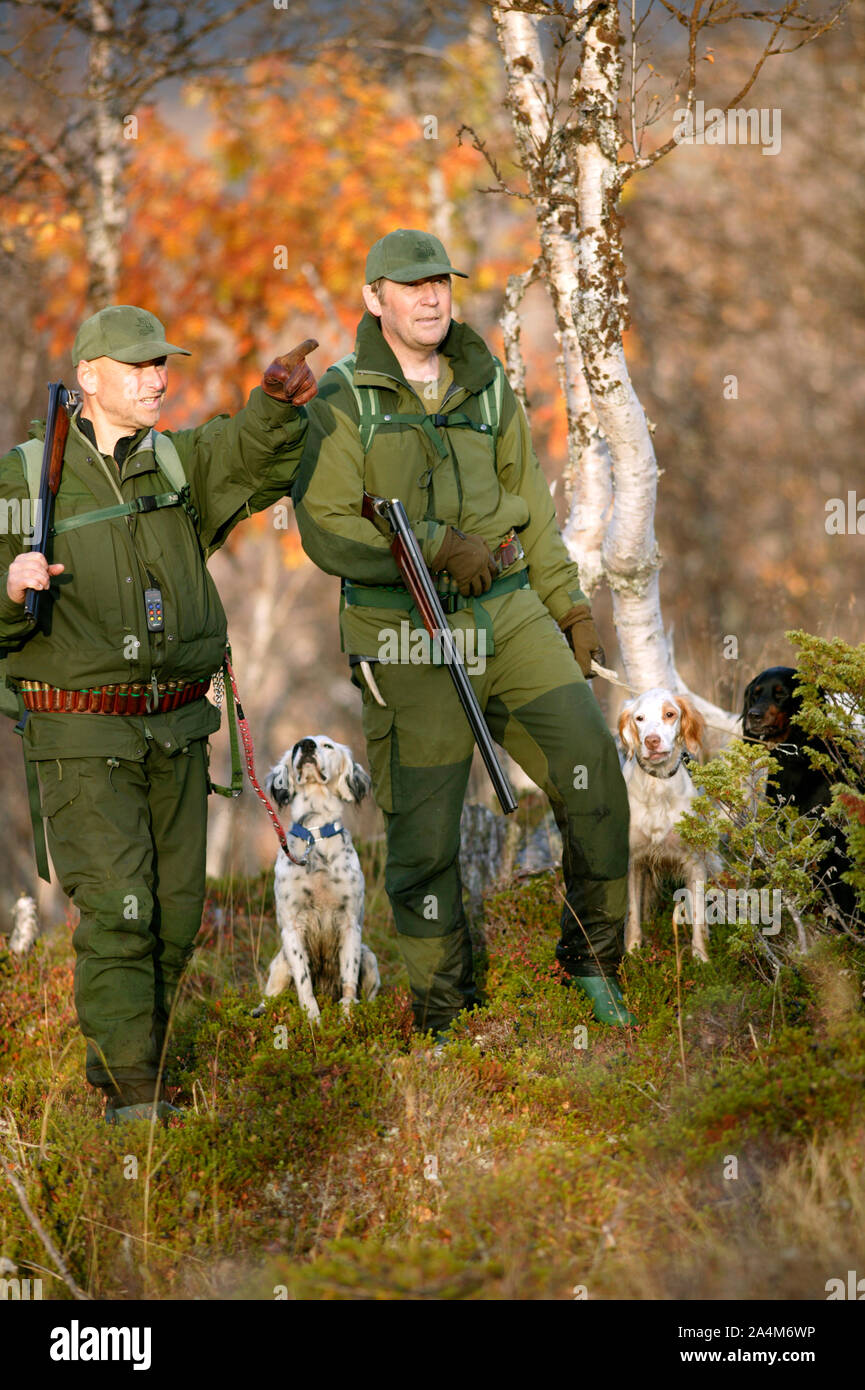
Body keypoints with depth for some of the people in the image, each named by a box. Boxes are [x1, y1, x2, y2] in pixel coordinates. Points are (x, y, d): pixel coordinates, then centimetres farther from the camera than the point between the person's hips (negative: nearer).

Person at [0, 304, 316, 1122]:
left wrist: (279, 402, -34)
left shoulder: (182, 464, 6)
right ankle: (130, 1087, -8)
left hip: (176, 730, 5)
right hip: (82, 732, -4)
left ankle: (115, 1058, 25)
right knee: (116, 907, -12)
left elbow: (256, 454, -13)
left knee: (175, 910, 8)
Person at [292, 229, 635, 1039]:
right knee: (424, 829, 1)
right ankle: (438, 1012, 17)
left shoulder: (487, 387, 10)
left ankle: (592, 959, 7)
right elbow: (325, 531, -13)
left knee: (592, 768, -11)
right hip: (409, 637, -3)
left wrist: (567, 601, 15)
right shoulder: (343, 402, -4)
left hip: (508, 613, 4)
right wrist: (439, 545, -21)